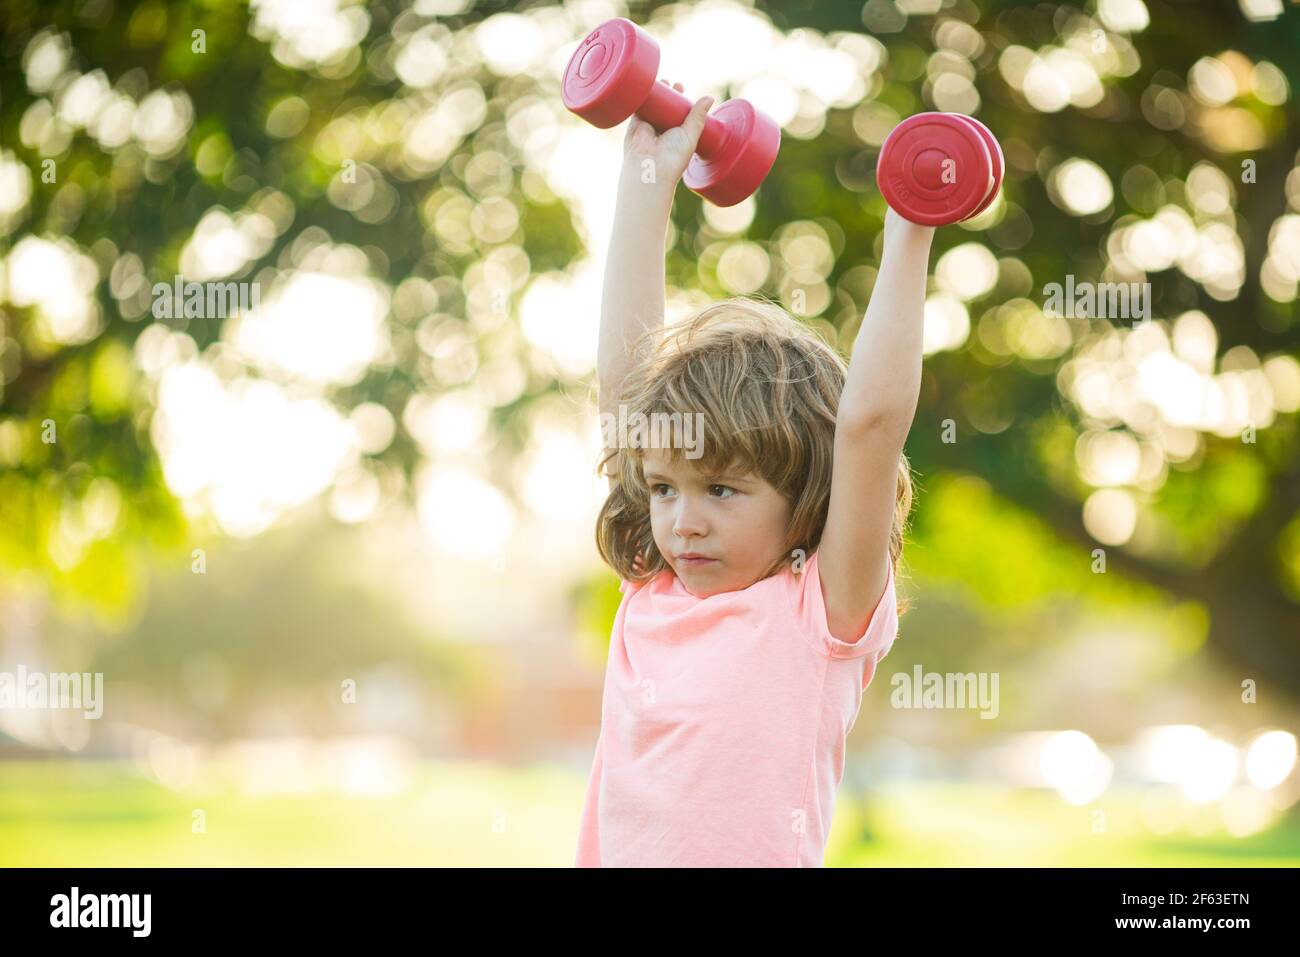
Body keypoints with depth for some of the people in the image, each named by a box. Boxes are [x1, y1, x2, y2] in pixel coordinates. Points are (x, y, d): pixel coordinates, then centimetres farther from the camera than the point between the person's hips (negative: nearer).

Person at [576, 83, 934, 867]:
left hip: (762, 852, -5)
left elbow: (868, 420, -12)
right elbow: (625, 379, 12)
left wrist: (907, 246, -10)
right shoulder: (651, 593, 10)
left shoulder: (825, 610, -2)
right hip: (617, 852, 5)